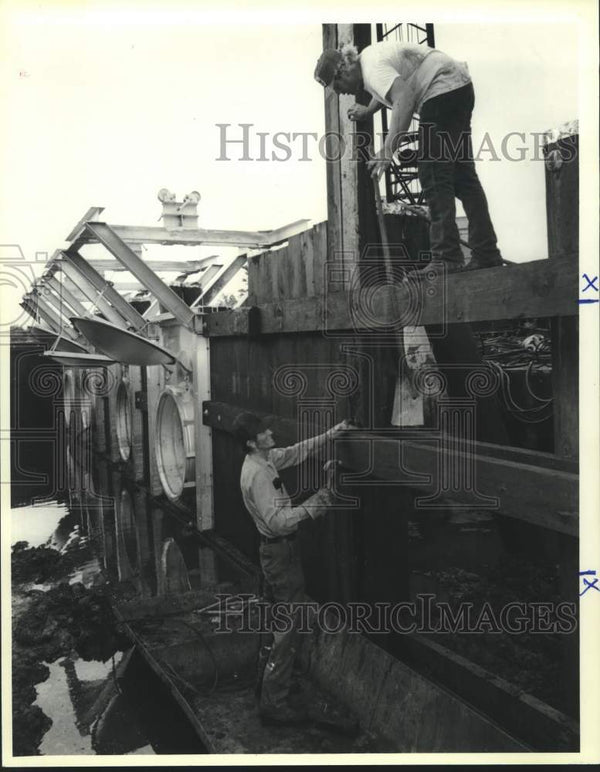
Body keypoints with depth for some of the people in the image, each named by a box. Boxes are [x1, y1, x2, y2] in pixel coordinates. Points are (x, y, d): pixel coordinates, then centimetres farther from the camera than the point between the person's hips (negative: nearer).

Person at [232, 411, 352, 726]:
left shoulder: (266, 459, 4)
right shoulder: (257, 474, -25)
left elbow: (297, 451, 15)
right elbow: (277, 521, -30)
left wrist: (332, 433, 8)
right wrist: (315, 503, -28)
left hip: (278, 549, 11)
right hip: (279, 552, -11)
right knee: (286, 629, -3)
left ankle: (272, 686, 39)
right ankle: (273, 705, 5)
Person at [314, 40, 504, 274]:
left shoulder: (373, 67, -18)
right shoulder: (369, 58, 14)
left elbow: (404, 99, -33)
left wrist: (387, 150, -38)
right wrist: (367, 111, 32)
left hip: (444, 91, -11)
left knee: (433, 175, -14)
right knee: (462, 175, 10)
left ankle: (446, 258, -18)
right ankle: (487, 253, 13)